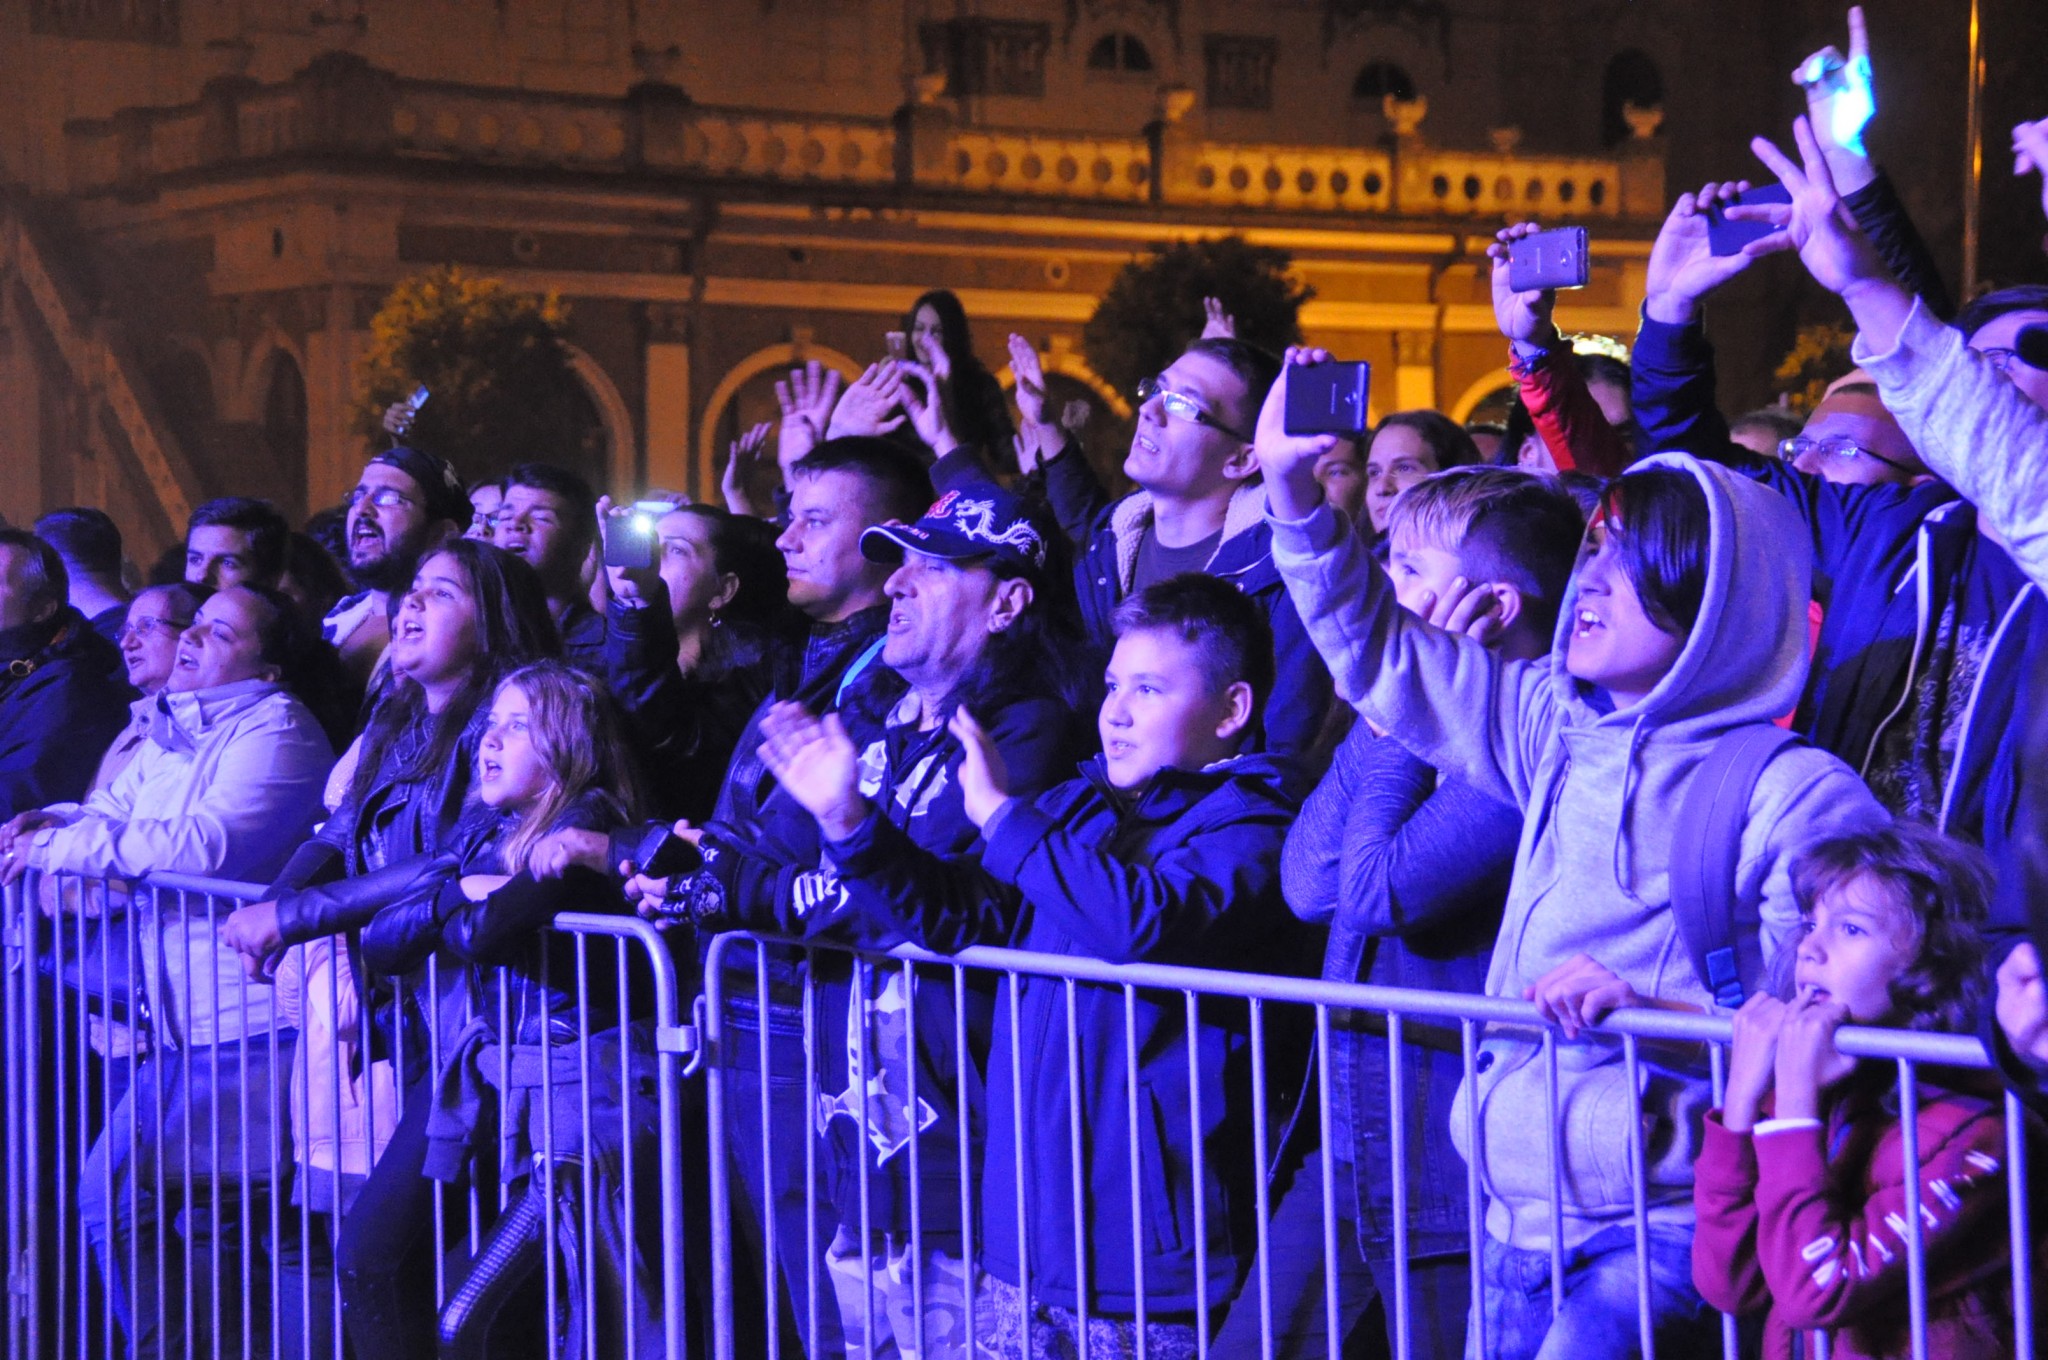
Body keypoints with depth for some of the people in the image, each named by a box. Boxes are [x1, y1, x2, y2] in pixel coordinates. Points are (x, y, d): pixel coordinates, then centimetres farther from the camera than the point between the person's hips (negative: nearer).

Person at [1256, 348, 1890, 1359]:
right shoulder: (1559, 729, 13)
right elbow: (1381, 653, 20)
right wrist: (1293, 487, 12)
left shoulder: (1795, 793, -7)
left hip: (1665, 1226, -7)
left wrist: (1654, 1011, -25)